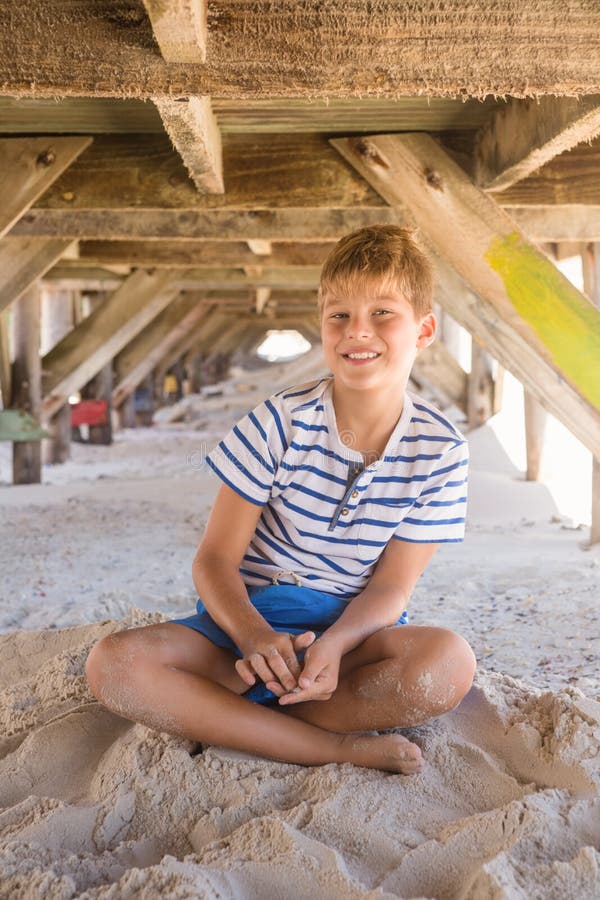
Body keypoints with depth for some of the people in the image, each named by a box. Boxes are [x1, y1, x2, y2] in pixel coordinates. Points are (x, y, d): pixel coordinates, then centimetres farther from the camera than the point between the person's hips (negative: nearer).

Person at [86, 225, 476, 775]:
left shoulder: (439, 449, -7)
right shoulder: (281, 424, -11)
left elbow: (392, 585, -7)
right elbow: (215, 559, -10)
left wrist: (332, 646, -28)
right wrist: (254, 636, -31)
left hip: (357, 628, 0)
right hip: (253, 616, 0)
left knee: (449, 662, -34)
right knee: (113, 663, -26)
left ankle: (226, 718, -19)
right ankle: (333, 746, -24)